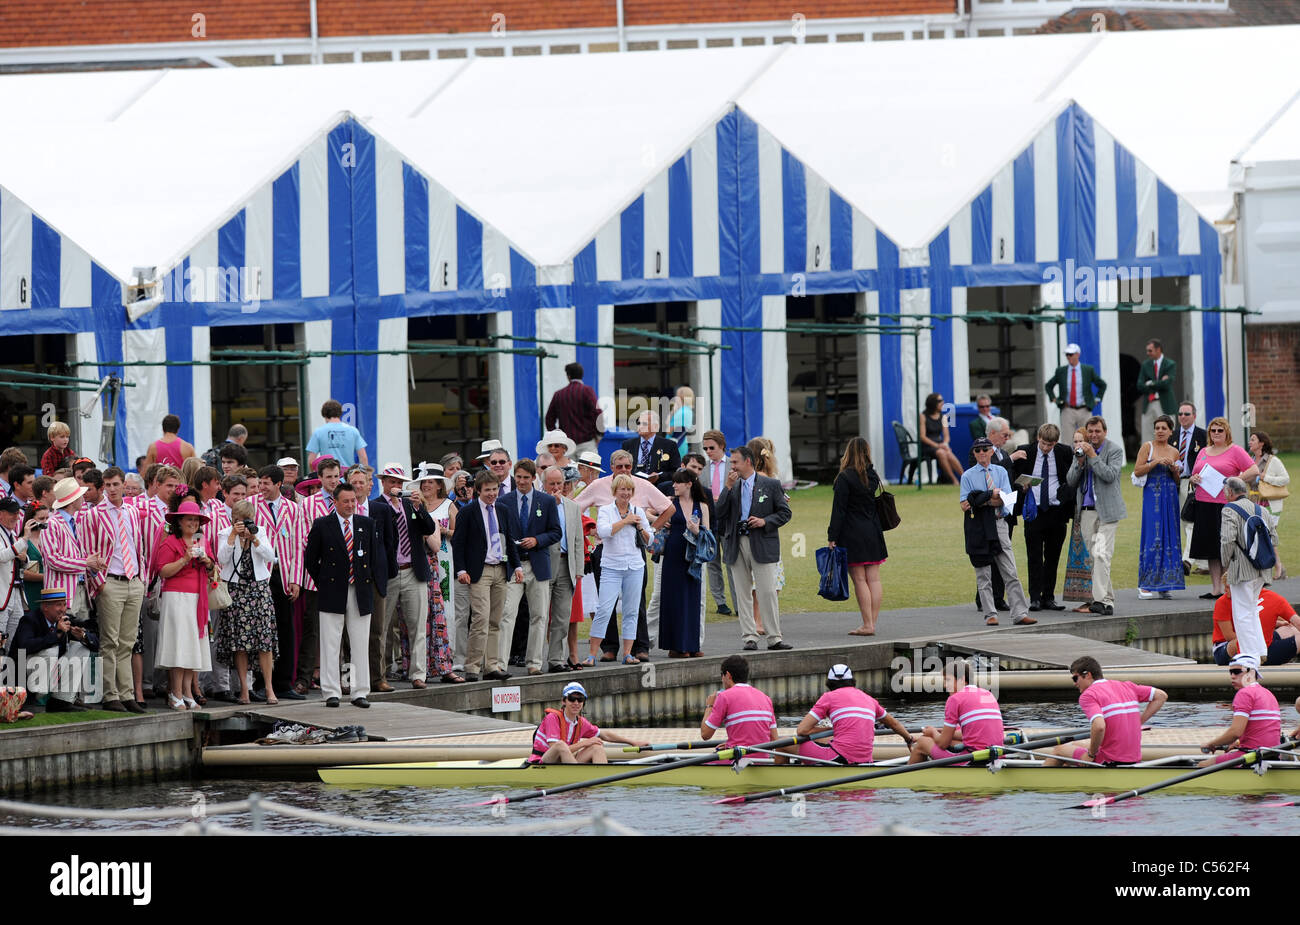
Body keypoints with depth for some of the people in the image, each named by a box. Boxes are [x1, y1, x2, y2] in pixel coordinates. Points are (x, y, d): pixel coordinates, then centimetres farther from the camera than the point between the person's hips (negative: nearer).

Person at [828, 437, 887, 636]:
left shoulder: (845, 478, -12)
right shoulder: (872, 476, 7)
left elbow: (838, 510, -13)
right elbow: (874, 503, 12)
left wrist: (832, 536, -10)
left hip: (853, 535, -6)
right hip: (873, 533, 6)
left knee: (860, 580, -4)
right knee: (873, 579, 7)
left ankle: (867, 625, -6)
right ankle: (873, 622, 9)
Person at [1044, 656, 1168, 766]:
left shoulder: (1088, 695, -12)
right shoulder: (1126, 687, 10)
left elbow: (1099, 726, -30)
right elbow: (1161, 696, 10)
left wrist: (1091, 755, -13)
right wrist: (1138, 722, 11)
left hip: (1109, 762, -7)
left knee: (1059, 750, 16)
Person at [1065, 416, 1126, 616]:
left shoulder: (1115, 450, -2)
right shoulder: (1081, 450, 12)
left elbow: (1110, 475, -16)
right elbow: (1071, 481, 8)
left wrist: (1092, 455, -16)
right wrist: (1080, 460, -8)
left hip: (1106, 510, -6)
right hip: (1087, 511, 6)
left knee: (1101, 555, -17)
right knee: (1095, 557, 7)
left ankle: (1101, 600, -21)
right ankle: (1107, 599, 15)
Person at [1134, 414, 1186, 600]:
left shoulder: (1174, 452, 12)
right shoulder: (1147, 447, 1)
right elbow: (1137, 471, -7)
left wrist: (1175, 470, -2)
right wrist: (1155, 462, -16)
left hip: (1170, 496, 5)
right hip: (1152, 495, -5)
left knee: (1170, 537, 2)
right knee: (1152, 537, -9)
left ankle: (1164, 584, 7)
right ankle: (1144, 585, -7)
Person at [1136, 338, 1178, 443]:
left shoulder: (1170, 365, -1)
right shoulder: (1145, 365, 11)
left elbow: (1167, 384, -14)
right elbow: (1140, 386, 2)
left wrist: (1151, 384, -6)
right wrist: (1159, 384, -9)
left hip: (1164, 406, -4)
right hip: (1148, 406, 4)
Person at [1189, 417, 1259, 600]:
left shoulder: (1235, 451, 0)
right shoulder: (1204, 452, 18)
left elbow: (1254, 471, -7)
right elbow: (1194, 475, 25)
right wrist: (1193, 480, 1)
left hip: (1226, 504, -6)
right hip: (1204, 505, 6)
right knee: (1211, 550, 5)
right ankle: (1216, 589, 9)